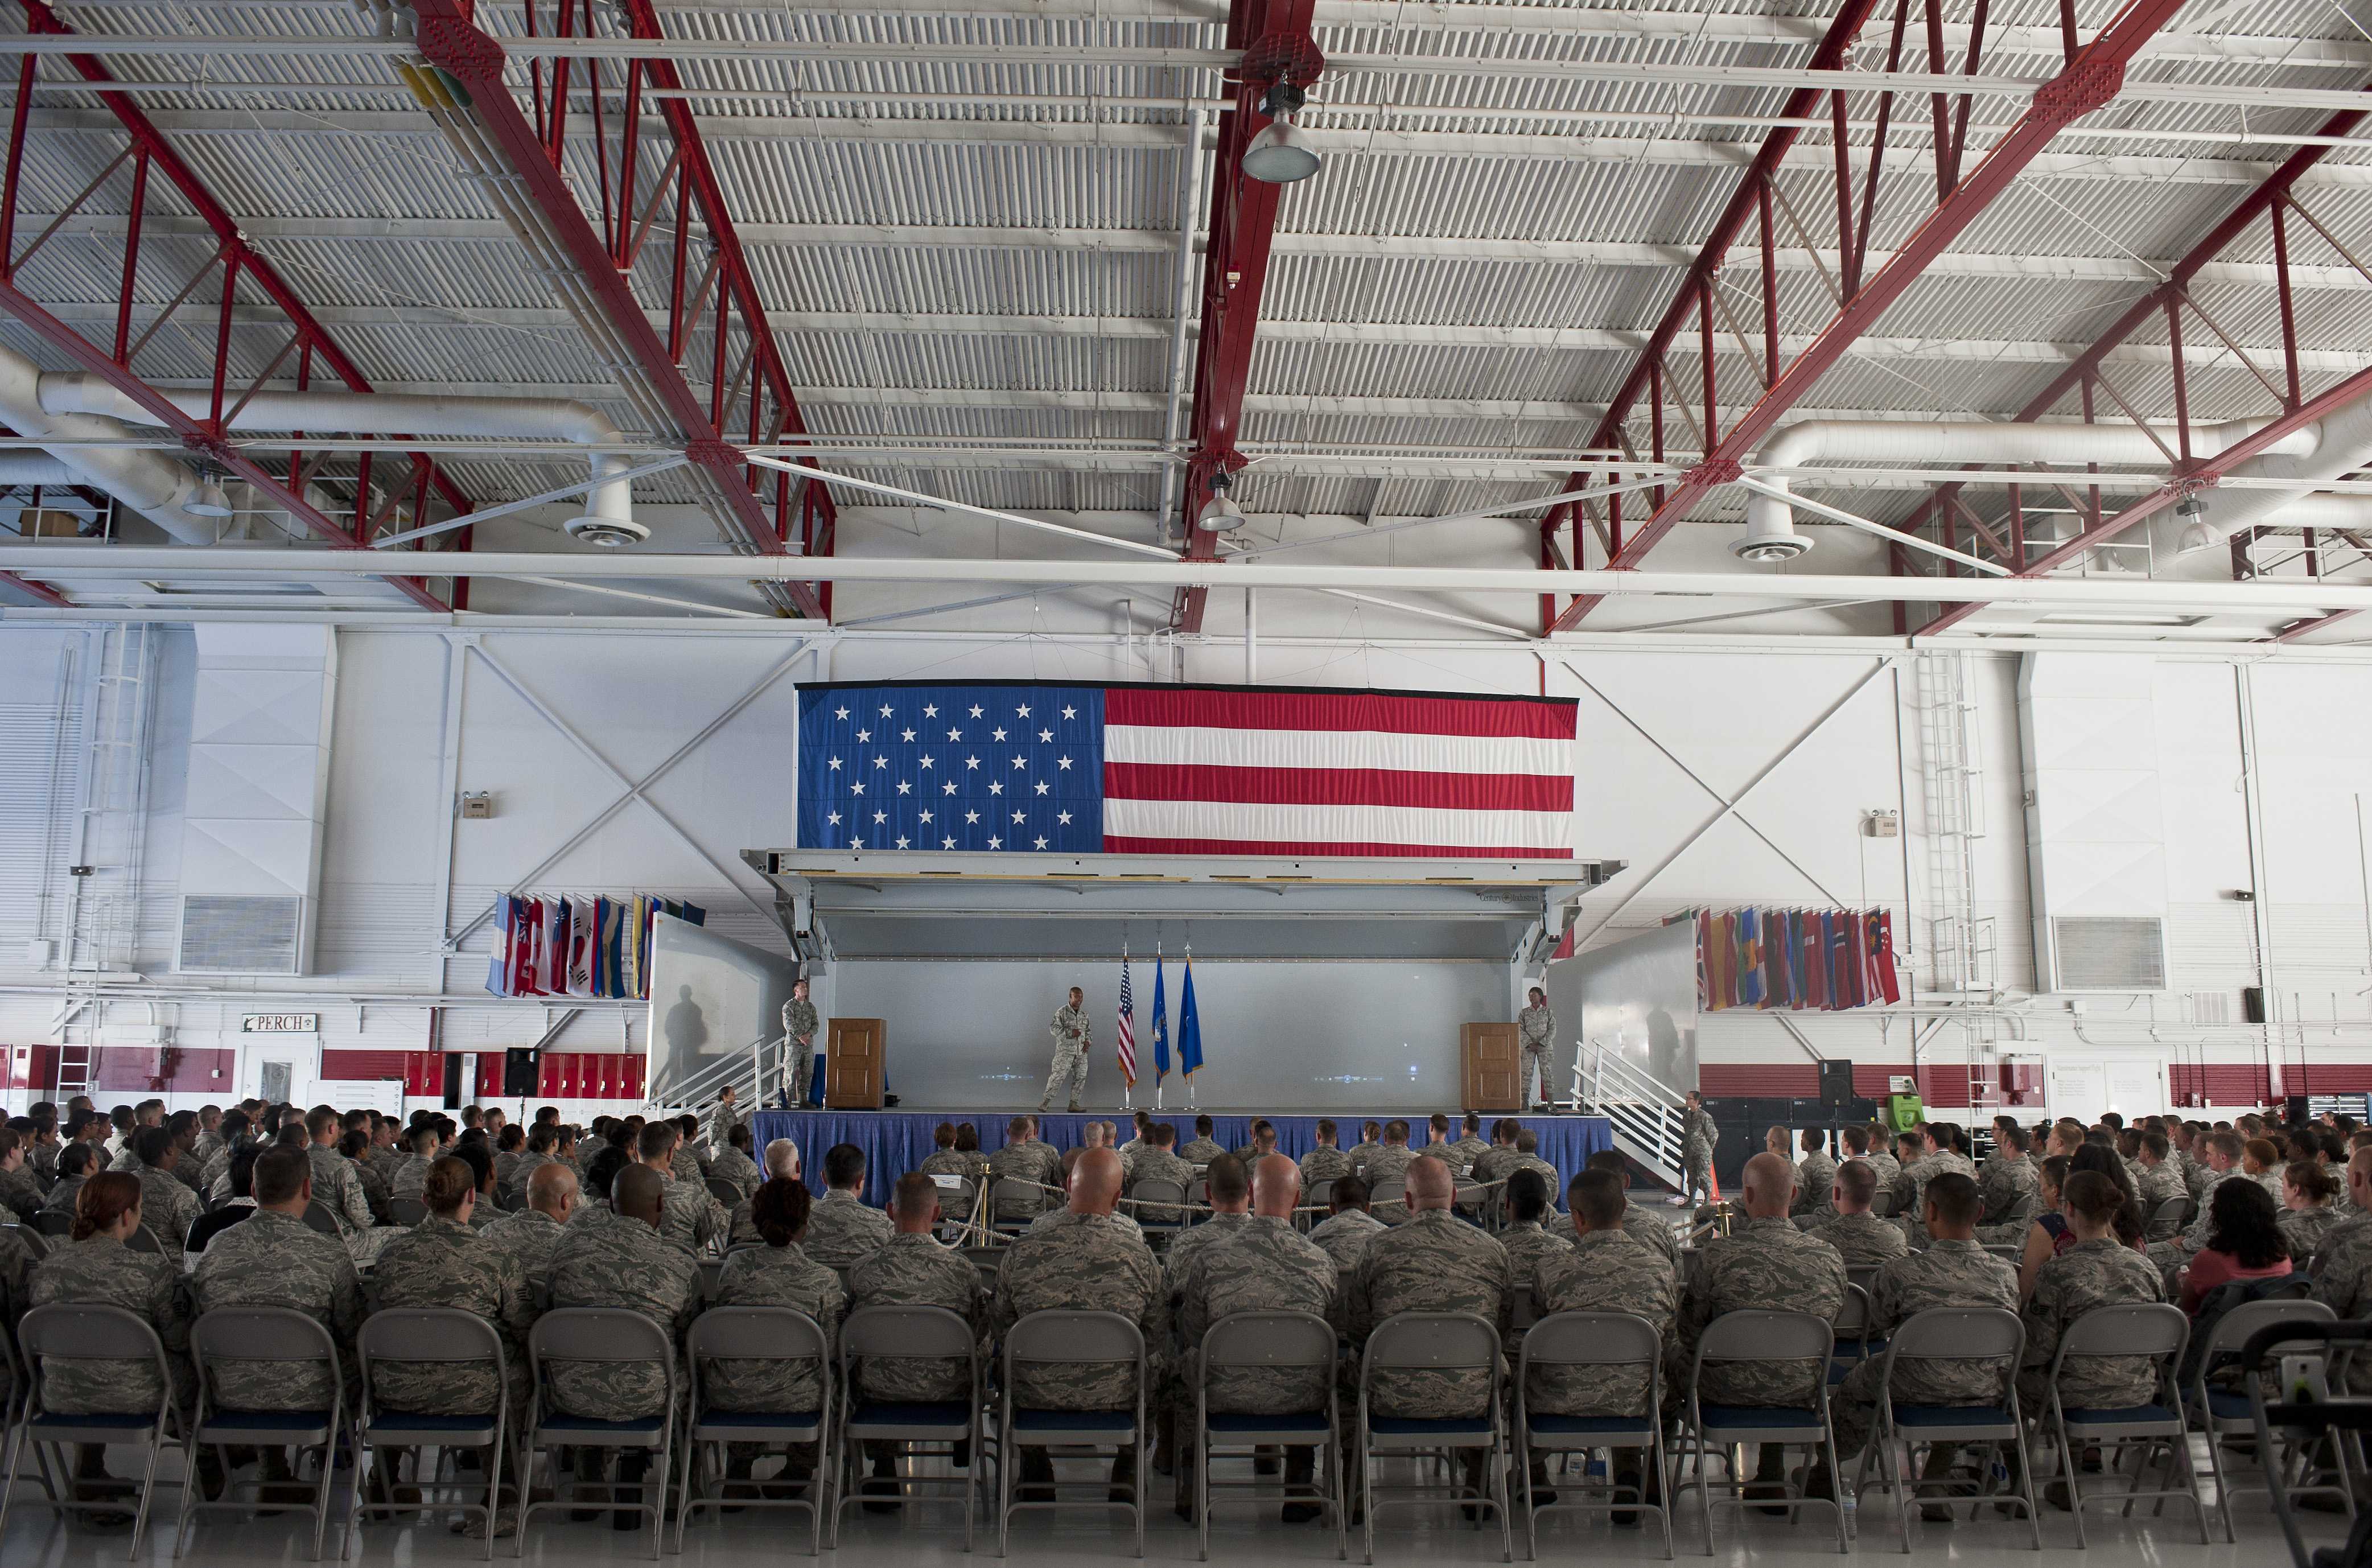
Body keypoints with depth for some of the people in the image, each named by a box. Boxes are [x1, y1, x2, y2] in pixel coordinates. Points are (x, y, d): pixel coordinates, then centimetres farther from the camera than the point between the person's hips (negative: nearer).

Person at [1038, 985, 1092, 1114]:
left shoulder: (1084, 1014, 13)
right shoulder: (1062, 1012, -4)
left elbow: (1089, 1030, 23)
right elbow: (1054, 1028, -8)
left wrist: (1088, 1041, 4)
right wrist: (1070, 1033, -16)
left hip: (1081, 1052, 6)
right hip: (1065, 1051, -6)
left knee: (1080, 1077, 3)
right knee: (1057, 1076, -8)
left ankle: (1073, 1105, 11)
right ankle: (1046, 1101, 2)